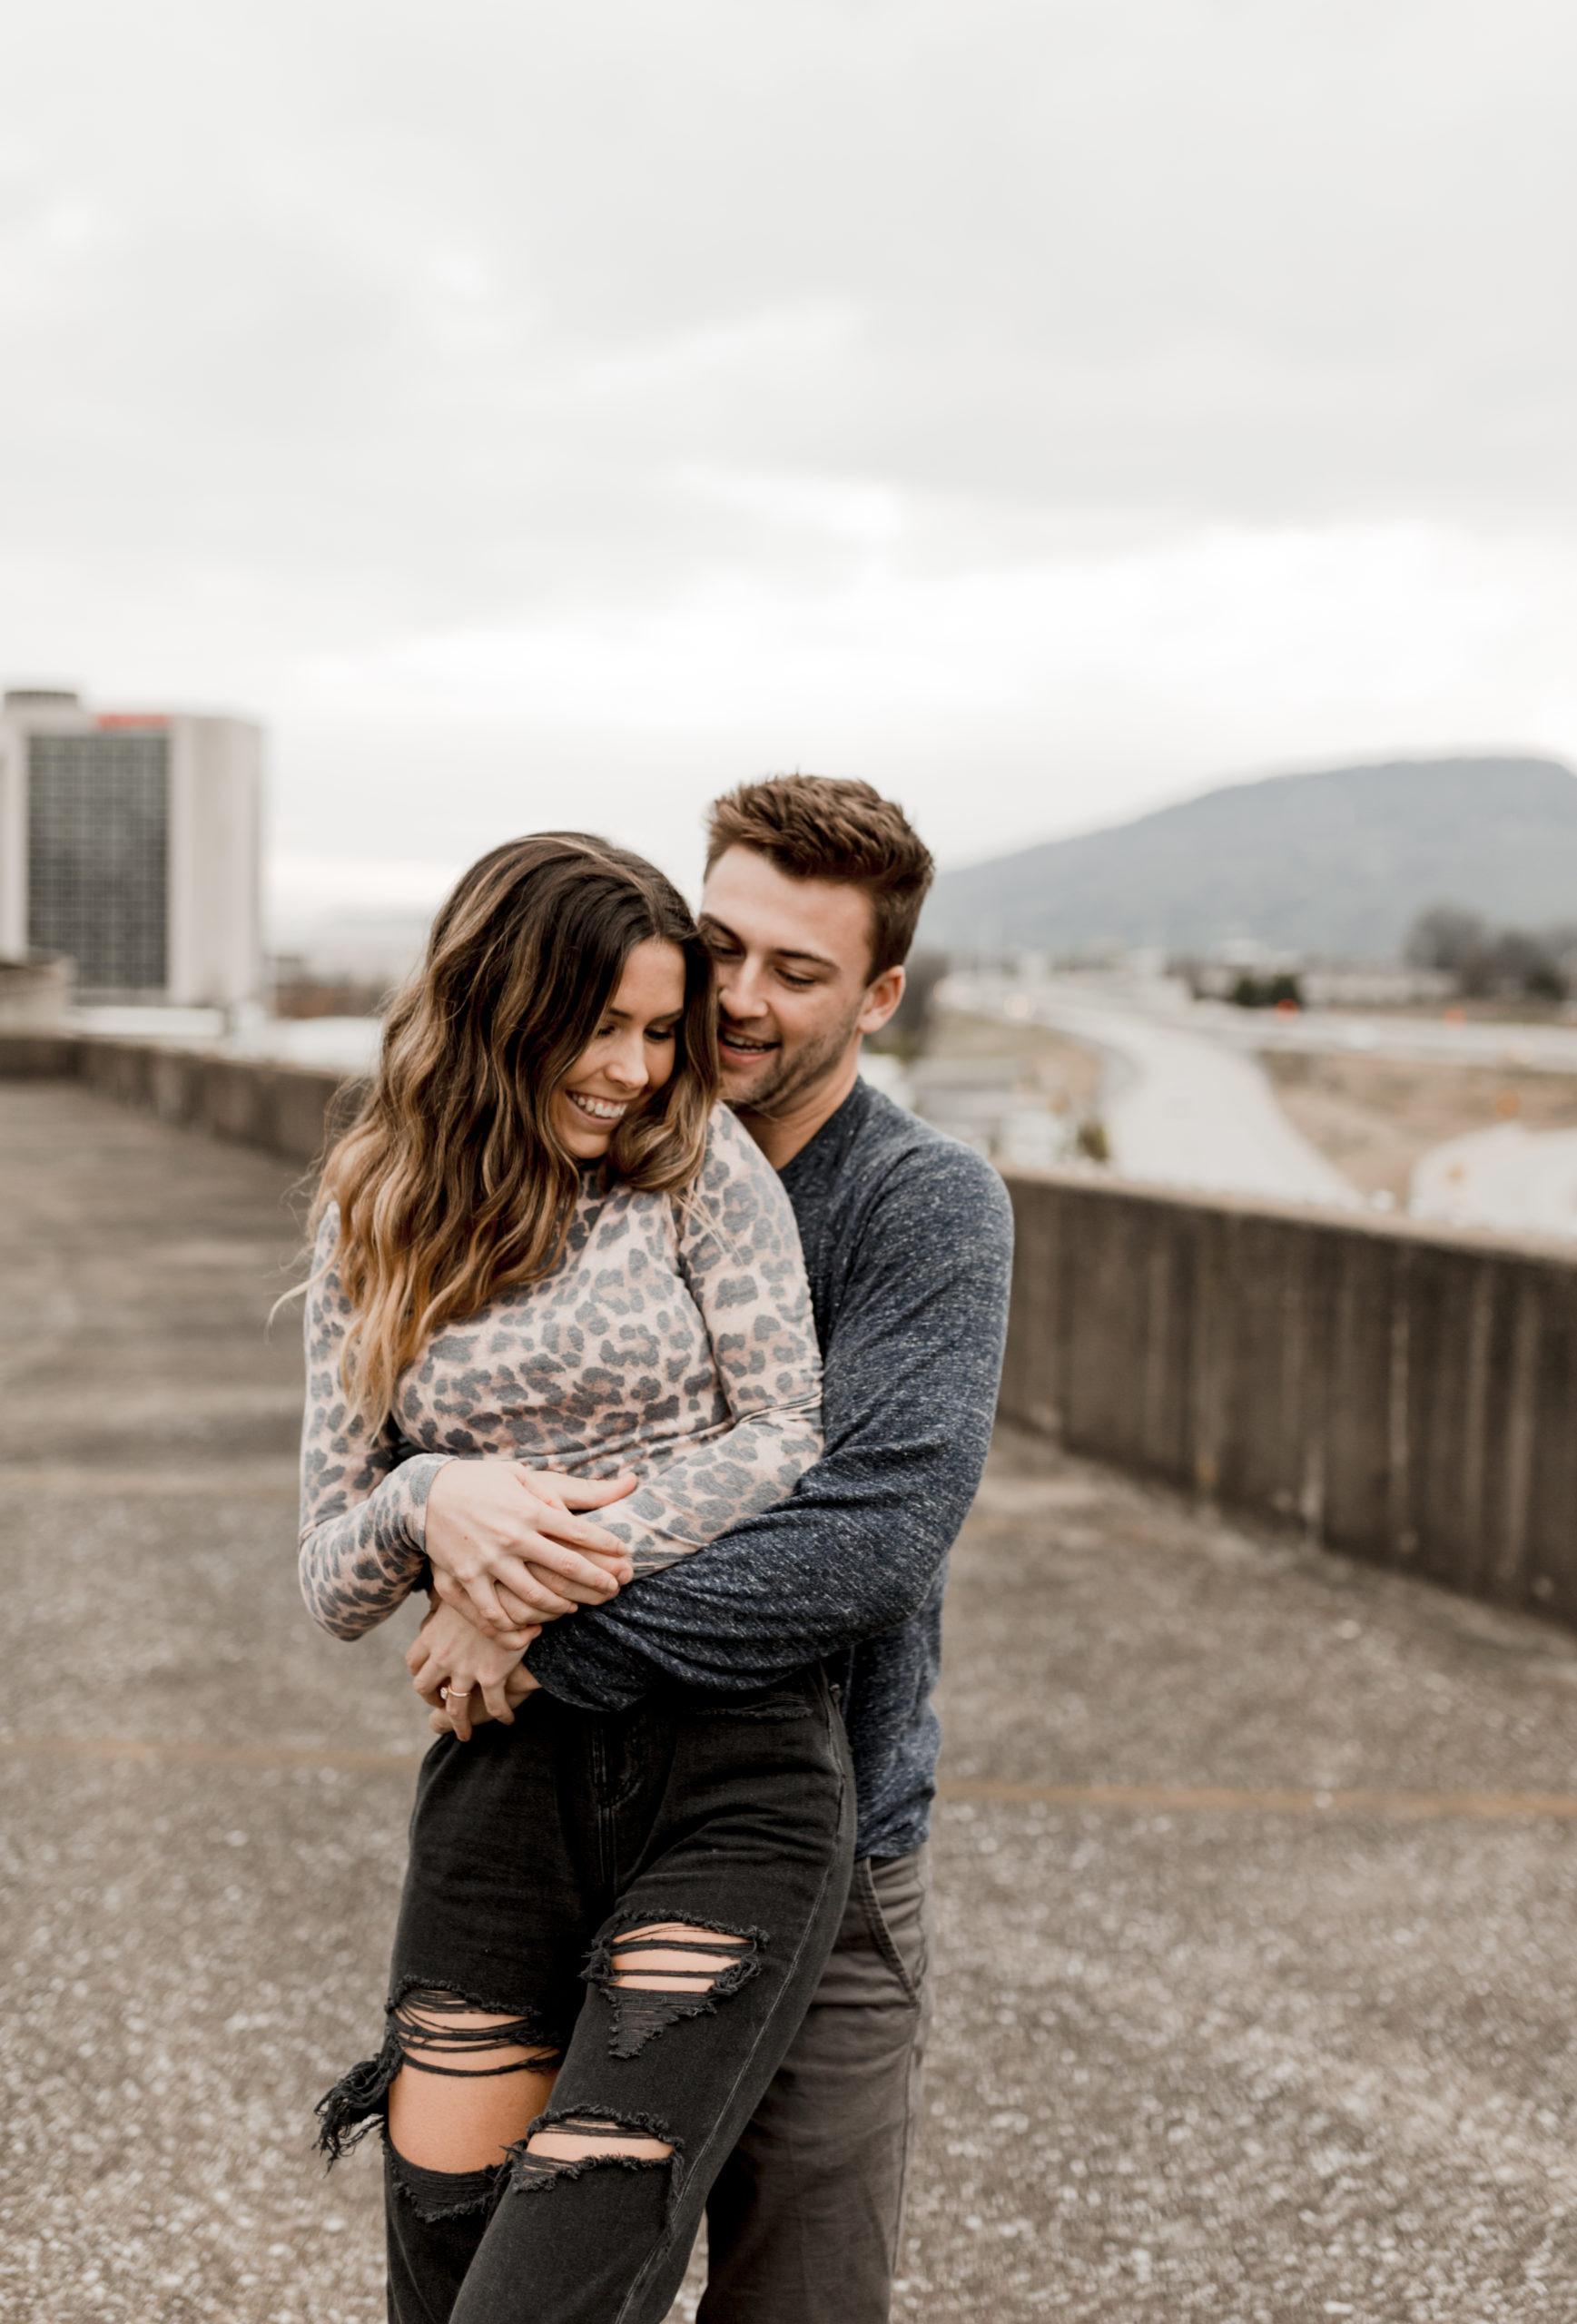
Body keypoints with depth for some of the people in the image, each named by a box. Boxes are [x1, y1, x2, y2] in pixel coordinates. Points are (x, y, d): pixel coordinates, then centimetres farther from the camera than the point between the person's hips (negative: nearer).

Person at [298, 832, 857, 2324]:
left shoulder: (699, 1165, 2)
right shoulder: (374, 1235, 9)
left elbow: (788, 1446, -3)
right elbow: (330, 1584, 7)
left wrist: (548, 1579, -13)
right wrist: (434, 1500, -15)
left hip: (734, 1770, -3)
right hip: (500, 1781, 3)